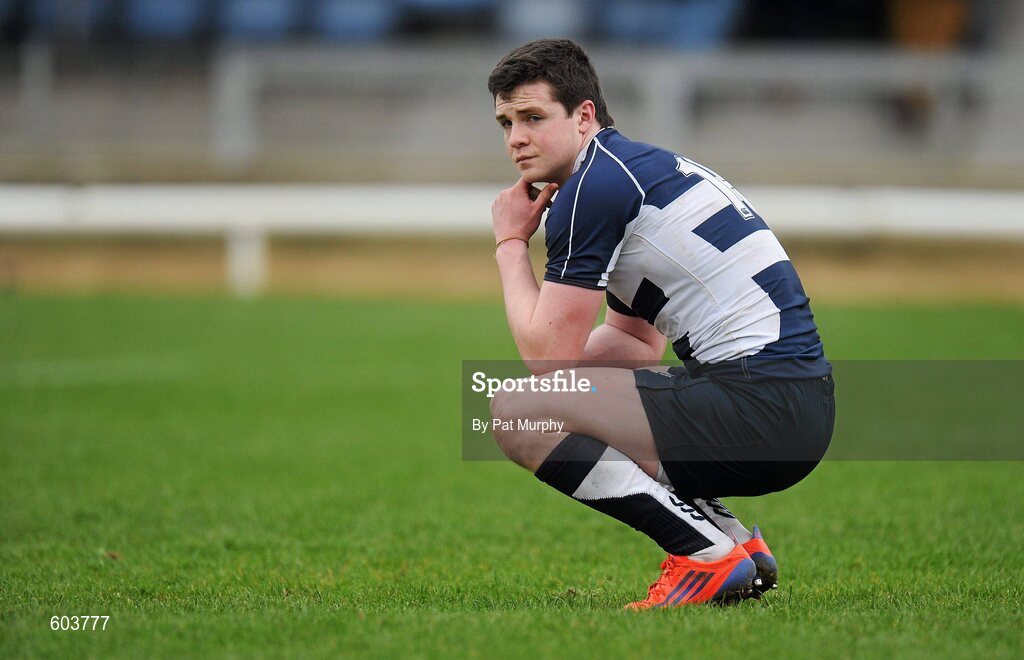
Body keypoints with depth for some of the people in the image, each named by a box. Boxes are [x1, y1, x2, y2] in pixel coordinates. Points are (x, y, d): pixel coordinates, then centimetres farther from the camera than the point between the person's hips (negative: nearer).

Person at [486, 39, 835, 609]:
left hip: (765, 406, -10)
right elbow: (641, 345, 28)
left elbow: (547, 354, -8)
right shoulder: (633, 167, 21)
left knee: (518, 414, -13)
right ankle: (738, 544, 15)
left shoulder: (593, 187, -10)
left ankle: (707, 555, -11)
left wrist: (511, 243, 5)